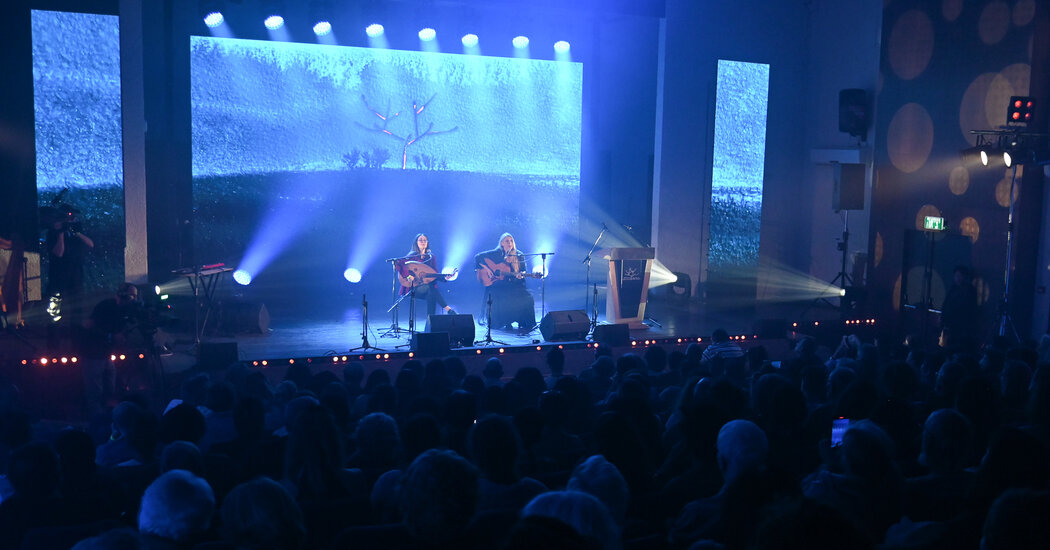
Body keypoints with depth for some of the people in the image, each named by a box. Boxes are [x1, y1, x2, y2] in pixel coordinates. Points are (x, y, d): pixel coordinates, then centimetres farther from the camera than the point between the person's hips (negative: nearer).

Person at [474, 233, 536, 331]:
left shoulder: (519, 255, 7)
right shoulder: (496, 253, 2)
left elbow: (524, 270, 7)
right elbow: (478, 257, 4)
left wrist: (521, 274, -17)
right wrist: (486, 269, -8)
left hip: (515, 284, 1)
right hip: (498, 285, -1)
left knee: (527, 299, -24)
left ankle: (523, 323, -7)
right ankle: (506, 322, -7)